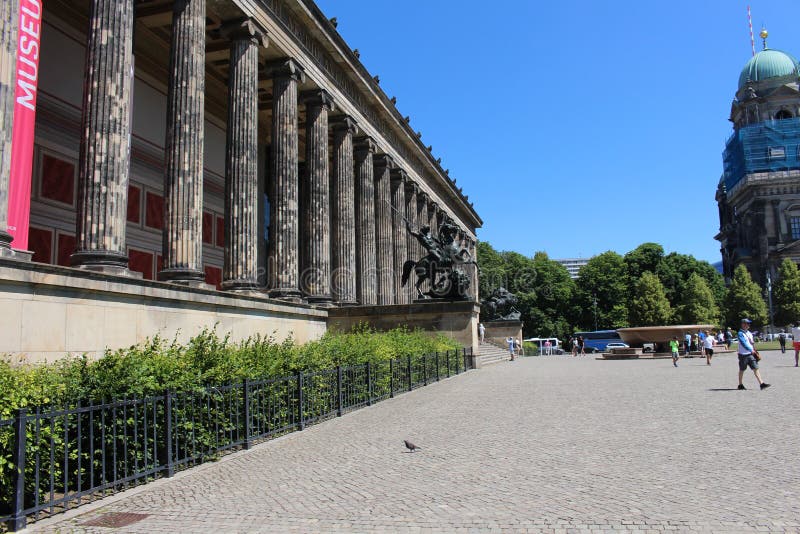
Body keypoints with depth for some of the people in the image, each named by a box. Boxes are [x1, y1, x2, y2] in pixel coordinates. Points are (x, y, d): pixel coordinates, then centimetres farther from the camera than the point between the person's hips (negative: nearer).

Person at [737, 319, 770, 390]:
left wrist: (755, 351, 16)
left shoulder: (749, 333, 14)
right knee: (742, 370, 5)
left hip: (751, 354, 7)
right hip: (743, 355, -7)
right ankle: (740, 385, 15)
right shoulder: (740, 333, -12)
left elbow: (752, 343, 21)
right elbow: (743, 343, -22)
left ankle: (761, 384, -6)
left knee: (756, 368, -2)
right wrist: (751, 350, -28)